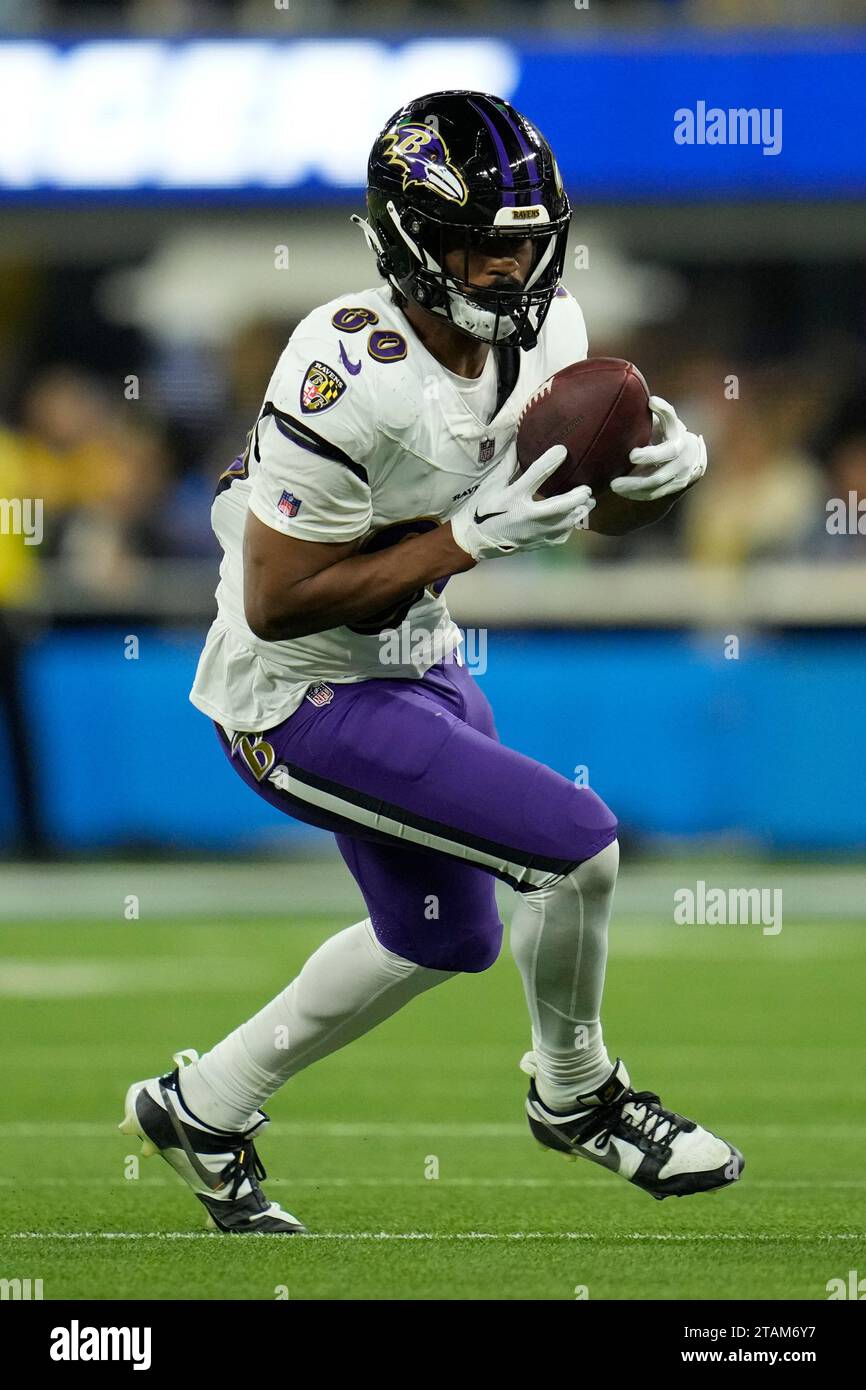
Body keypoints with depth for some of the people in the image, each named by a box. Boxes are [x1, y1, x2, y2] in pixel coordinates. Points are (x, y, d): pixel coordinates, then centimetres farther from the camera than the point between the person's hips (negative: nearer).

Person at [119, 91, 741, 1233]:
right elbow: (278, 602, -28)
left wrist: (672, 461, -18)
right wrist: (469, 539, -31)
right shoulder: (352, 380, -32)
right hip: (302, 701, -9)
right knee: (577, 847, -15)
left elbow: (610, 500, 6)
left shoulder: (543, 332, -8)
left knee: (445, 939, 24)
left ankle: (204, 1108, 40)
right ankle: (576, 1096, 13)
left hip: (412, 665, 10)